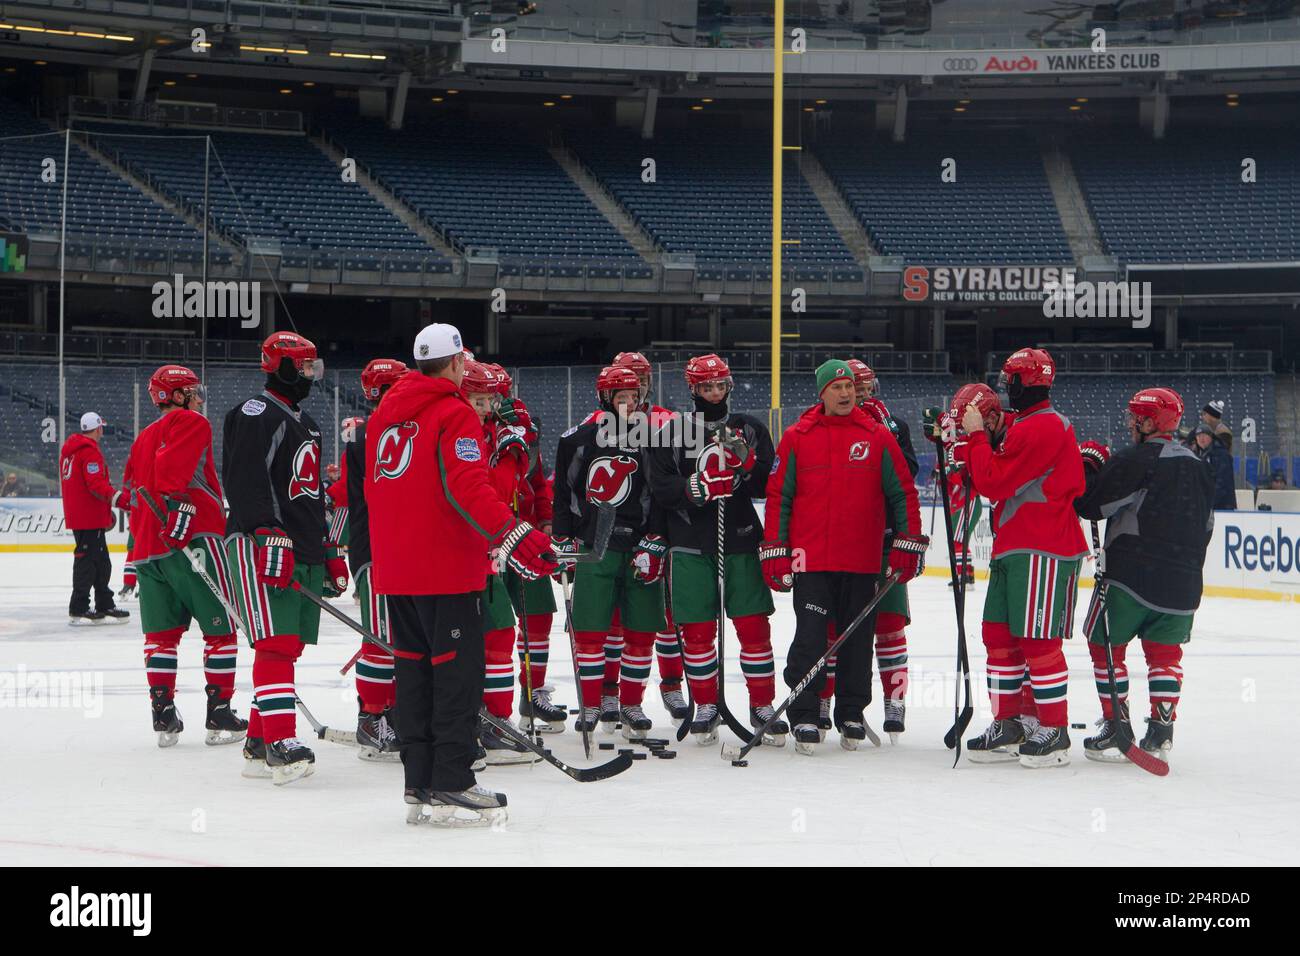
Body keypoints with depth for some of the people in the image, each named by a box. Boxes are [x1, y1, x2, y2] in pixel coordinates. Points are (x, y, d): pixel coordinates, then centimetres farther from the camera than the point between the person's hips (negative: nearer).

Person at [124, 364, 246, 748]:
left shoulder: (142, 439, 25)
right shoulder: (191, 423, 0)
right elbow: (174, 468, -19)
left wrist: (136, 556, 27)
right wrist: (178, 511, -26)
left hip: (147, 548, 8)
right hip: (194, 539, -8)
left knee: (162, 632, 11)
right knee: (221, 629, 2)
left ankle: (163, 716, 6)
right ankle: (220, 717, 1)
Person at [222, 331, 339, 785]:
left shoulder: (306, 422, 24)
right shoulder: (256, 414, -7)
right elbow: (246, 481, -19)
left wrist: (330, 552, 27)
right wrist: (268, 535, -28)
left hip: (304, 553, 10)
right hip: (264, 545, -10)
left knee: (290, 647, 8)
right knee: (276, 645, -16)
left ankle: (258, 745, 14)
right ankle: (281, 744, -21)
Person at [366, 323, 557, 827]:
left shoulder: (383, 415, 14)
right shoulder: (454, 414, -11)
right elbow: (468, 489, -23)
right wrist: (515, 536, -29)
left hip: (394, 570, 8)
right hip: (445, 566, -8)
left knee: (415, 667, 12)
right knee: (457, 670, -3)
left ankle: (418, 785, 14)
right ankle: (450, 787, -5)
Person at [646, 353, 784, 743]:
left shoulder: (750, 429, 9)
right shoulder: (671, 434, 5)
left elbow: (768, 484, 4)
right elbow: (661, 488, -4)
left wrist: (746, 464, -16)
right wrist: (699, 486, -20)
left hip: (742, 542, 1)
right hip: (691, 545, -1)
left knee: (754, 627, -2)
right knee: (697, 631, 3)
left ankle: (762, 706, 8)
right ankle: (705, 706, 16)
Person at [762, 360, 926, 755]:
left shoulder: (878, 437, 5)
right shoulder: (797, 438, 3)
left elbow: (903, 492, 8)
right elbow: (778, 496, 5)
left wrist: (908, 544, 2)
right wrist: (774, 551, 1)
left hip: (863, 561, 1)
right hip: (810, 560, -1)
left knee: (857, 641, 8)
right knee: (810, 640, -4)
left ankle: (851, 715, 18)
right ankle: (803, 717, 3)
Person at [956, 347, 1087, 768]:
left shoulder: (1042, 428, -15)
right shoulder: (1027, 425, 20)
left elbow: (993, 483, -16)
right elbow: (1000, 479, 19)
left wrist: (975, 436, -5)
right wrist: (967, 444, 8)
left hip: (1042, 550, -11)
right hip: (1013, 546, 11)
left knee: (1037, 640, -7)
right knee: (1000, 635, 11)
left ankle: (1054, 732, -2)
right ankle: (1008, 723, 18)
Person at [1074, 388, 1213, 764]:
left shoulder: (1134, 460, -12)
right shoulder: (1198, 467, 12)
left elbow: (1089, 504, -12)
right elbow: (1205, 526, 19)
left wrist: (1091, 464, 4)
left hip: (1131, 576, -6)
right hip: (1182, 584, 6)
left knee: (1106, 645, 7)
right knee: (1164, 651, 15)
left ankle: (1116, 726, 5)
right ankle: (1161, 732, 9)